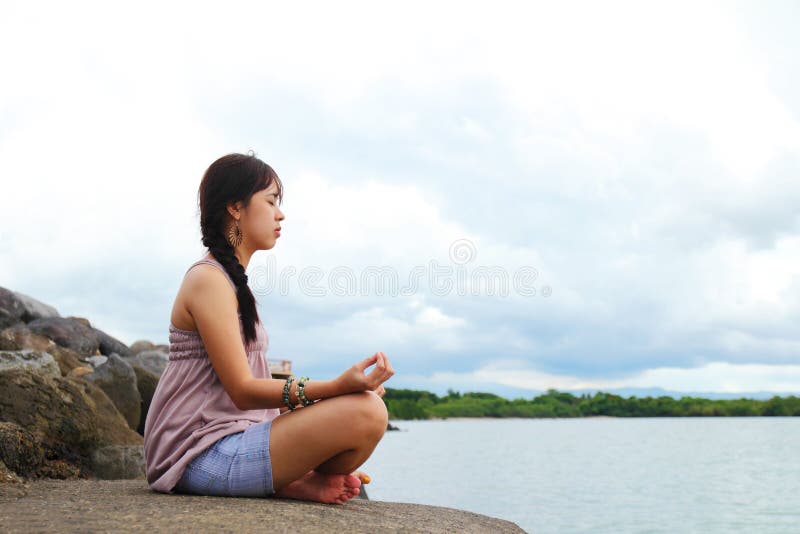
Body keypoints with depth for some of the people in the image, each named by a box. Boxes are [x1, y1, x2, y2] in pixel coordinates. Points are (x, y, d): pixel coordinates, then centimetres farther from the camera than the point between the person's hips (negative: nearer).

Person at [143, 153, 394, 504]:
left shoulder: (233, 282, 19)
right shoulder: (207, 279, -12)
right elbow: (243, 390, -19)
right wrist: (337, 386, -29)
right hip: (204, 455, -10)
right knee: (366, 412, -24)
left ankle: (290, 481, -1)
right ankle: (300, 483, 0)